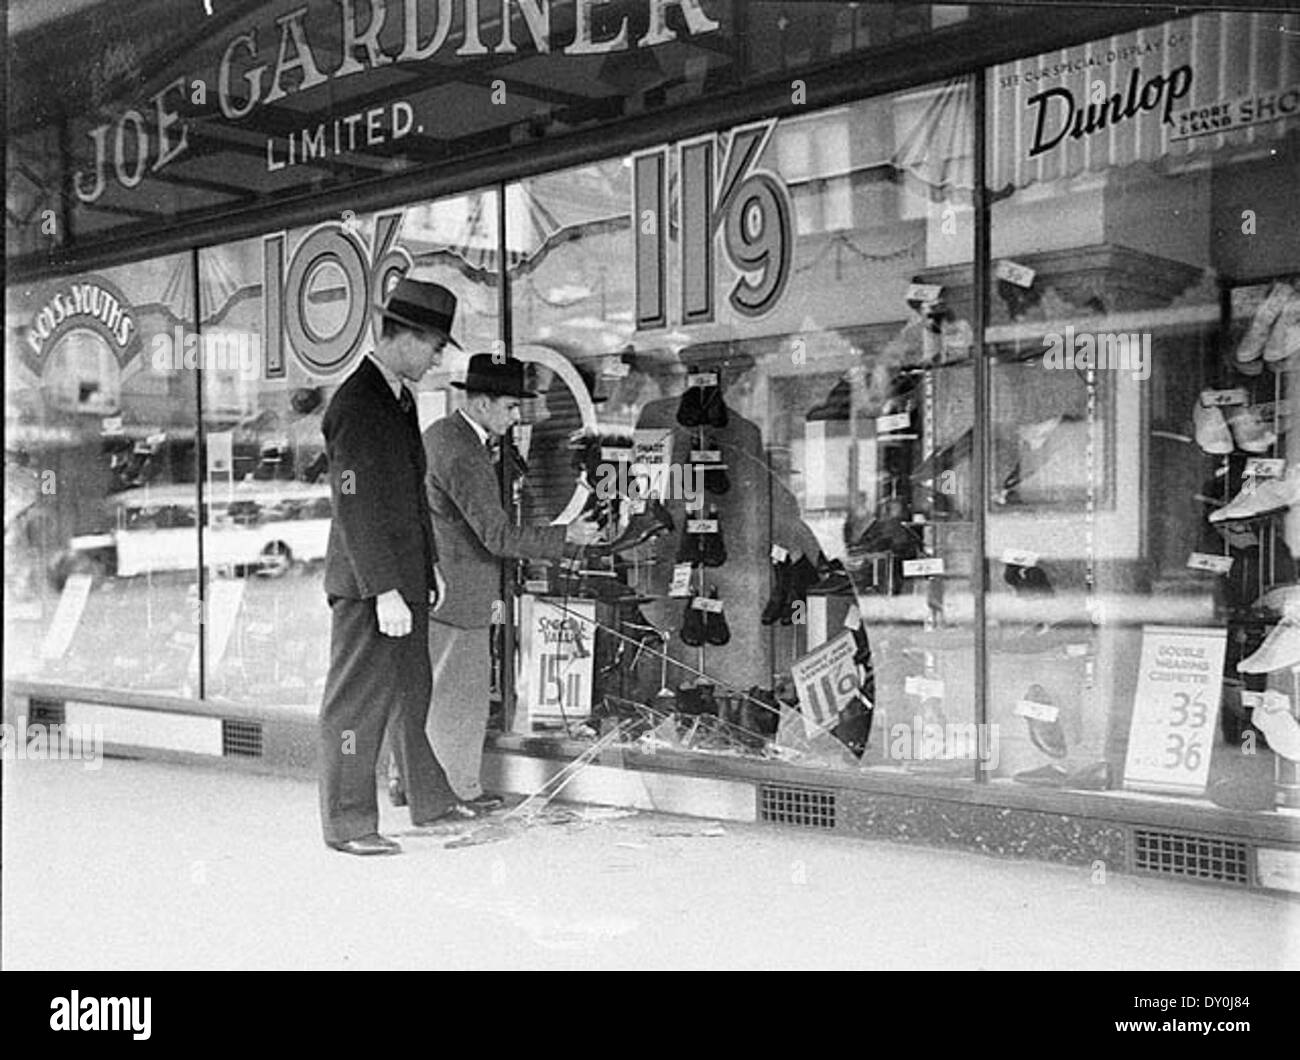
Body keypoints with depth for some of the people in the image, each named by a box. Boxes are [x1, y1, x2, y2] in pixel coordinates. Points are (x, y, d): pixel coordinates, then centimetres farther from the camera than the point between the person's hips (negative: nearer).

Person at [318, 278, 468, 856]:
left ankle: (431, 799, 32)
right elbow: (355, 508, -21)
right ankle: (348, 825, 9)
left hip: (404, 577, 10)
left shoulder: (400, 399, 14)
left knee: (413, 694, 19)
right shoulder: (355, 406, -17)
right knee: (358, 702, -1)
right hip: (368, 584, -10)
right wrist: (384, 591, -23)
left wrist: (430, 565, 20)